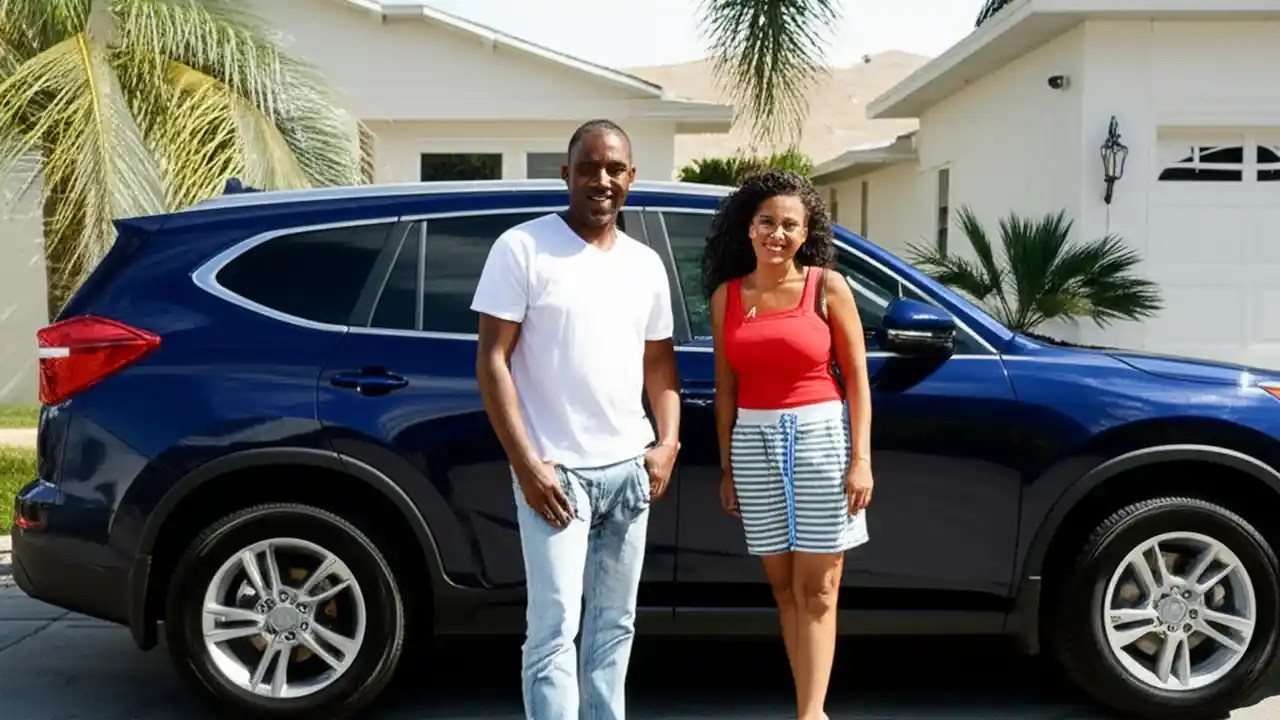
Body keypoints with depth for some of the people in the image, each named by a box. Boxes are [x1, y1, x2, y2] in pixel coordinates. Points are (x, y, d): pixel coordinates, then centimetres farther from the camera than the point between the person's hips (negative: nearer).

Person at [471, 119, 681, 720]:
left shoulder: (646, 264, 10)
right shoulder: (522, 248, -7)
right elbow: (492, 362, -9)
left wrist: (668, 443, 2)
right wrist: (526, 463, -15)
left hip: (630, 468, 6)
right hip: (556, 469, -5)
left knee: (615, 623, 14)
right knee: (554, 628, -6)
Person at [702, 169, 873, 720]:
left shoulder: (827, 287, -2)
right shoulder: (726, 296, 6)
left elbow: (856, 377, -2)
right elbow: (726, 387, 9)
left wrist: (861, 458, -8)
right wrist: (726, 466, 8)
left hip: (821, 435, -3)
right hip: (755, 441, 3)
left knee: (817, 587, -2)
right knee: (784, 586, 7)